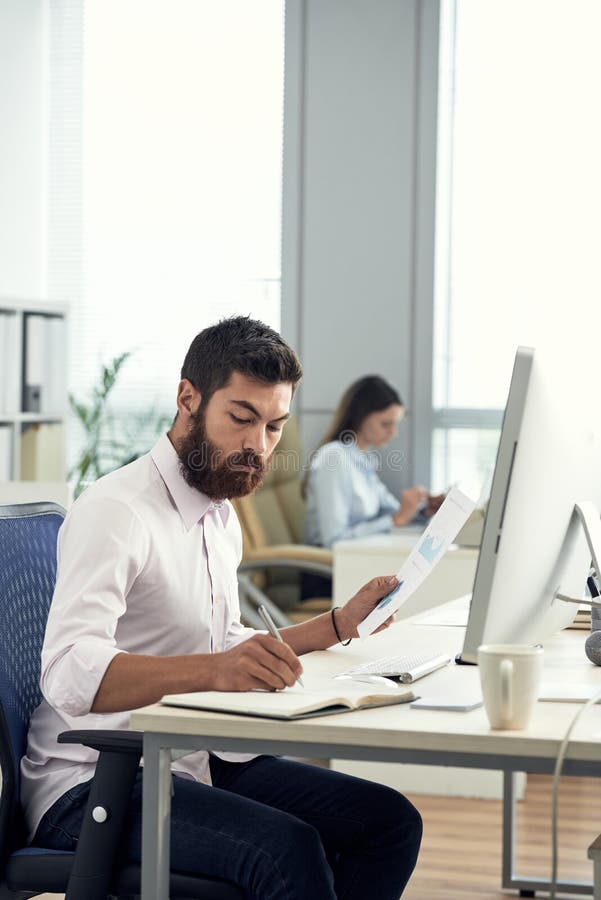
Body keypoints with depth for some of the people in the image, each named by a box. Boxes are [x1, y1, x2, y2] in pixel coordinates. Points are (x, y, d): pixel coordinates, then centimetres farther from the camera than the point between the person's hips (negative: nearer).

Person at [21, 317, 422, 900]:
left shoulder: (220, 518, 16)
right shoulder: (116, 510, -15)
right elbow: (68, 673, -31)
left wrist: (340, 624, 18)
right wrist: (211, 670, -46)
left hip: (194, 764, 9)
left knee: (390, 822, -5)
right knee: (287, 848, -31)